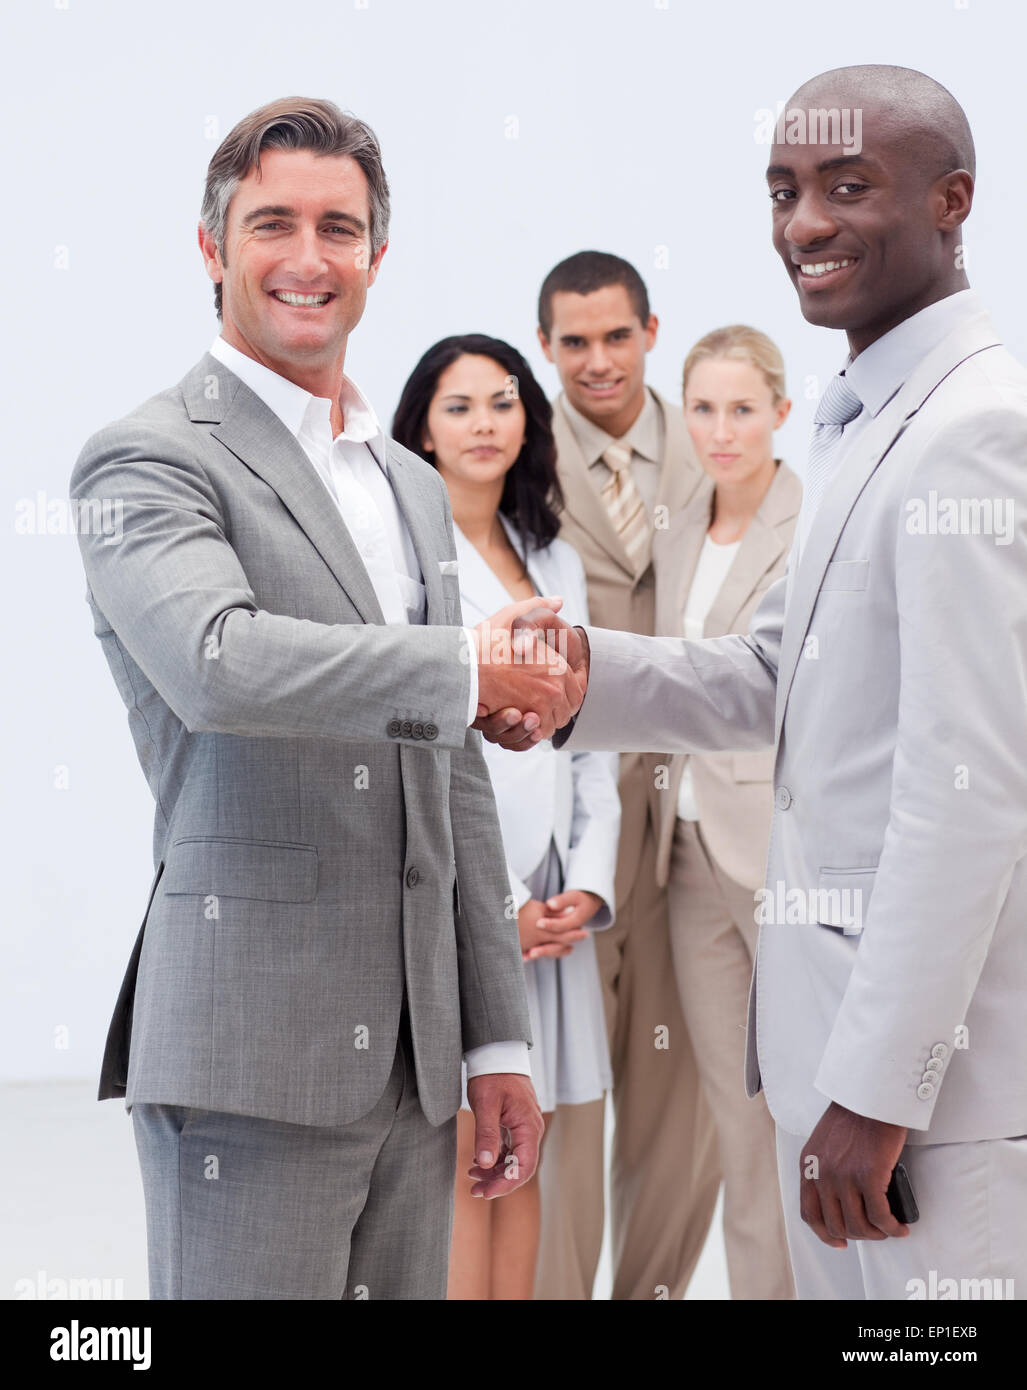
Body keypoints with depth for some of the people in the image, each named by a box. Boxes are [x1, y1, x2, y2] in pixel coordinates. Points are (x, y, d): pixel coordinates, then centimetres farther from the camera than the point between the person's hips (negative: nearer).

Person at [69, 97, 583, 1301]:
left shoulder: (414, 487, 19)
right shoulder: (149, 460, -5)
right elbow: (218, 663, -26)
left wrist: (497, 1039, 16)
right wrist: (469, 667, -17)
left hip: (413, 1060, 7)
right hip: (249, 1059, -7)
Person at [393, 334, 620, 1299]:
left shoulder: (556, 563, 17)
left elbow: (590, 731, 14)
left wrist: (588, 884, 1)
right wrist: (498, 901, -12)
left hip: (553, 903, 6)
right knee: (467, 1158, -5)